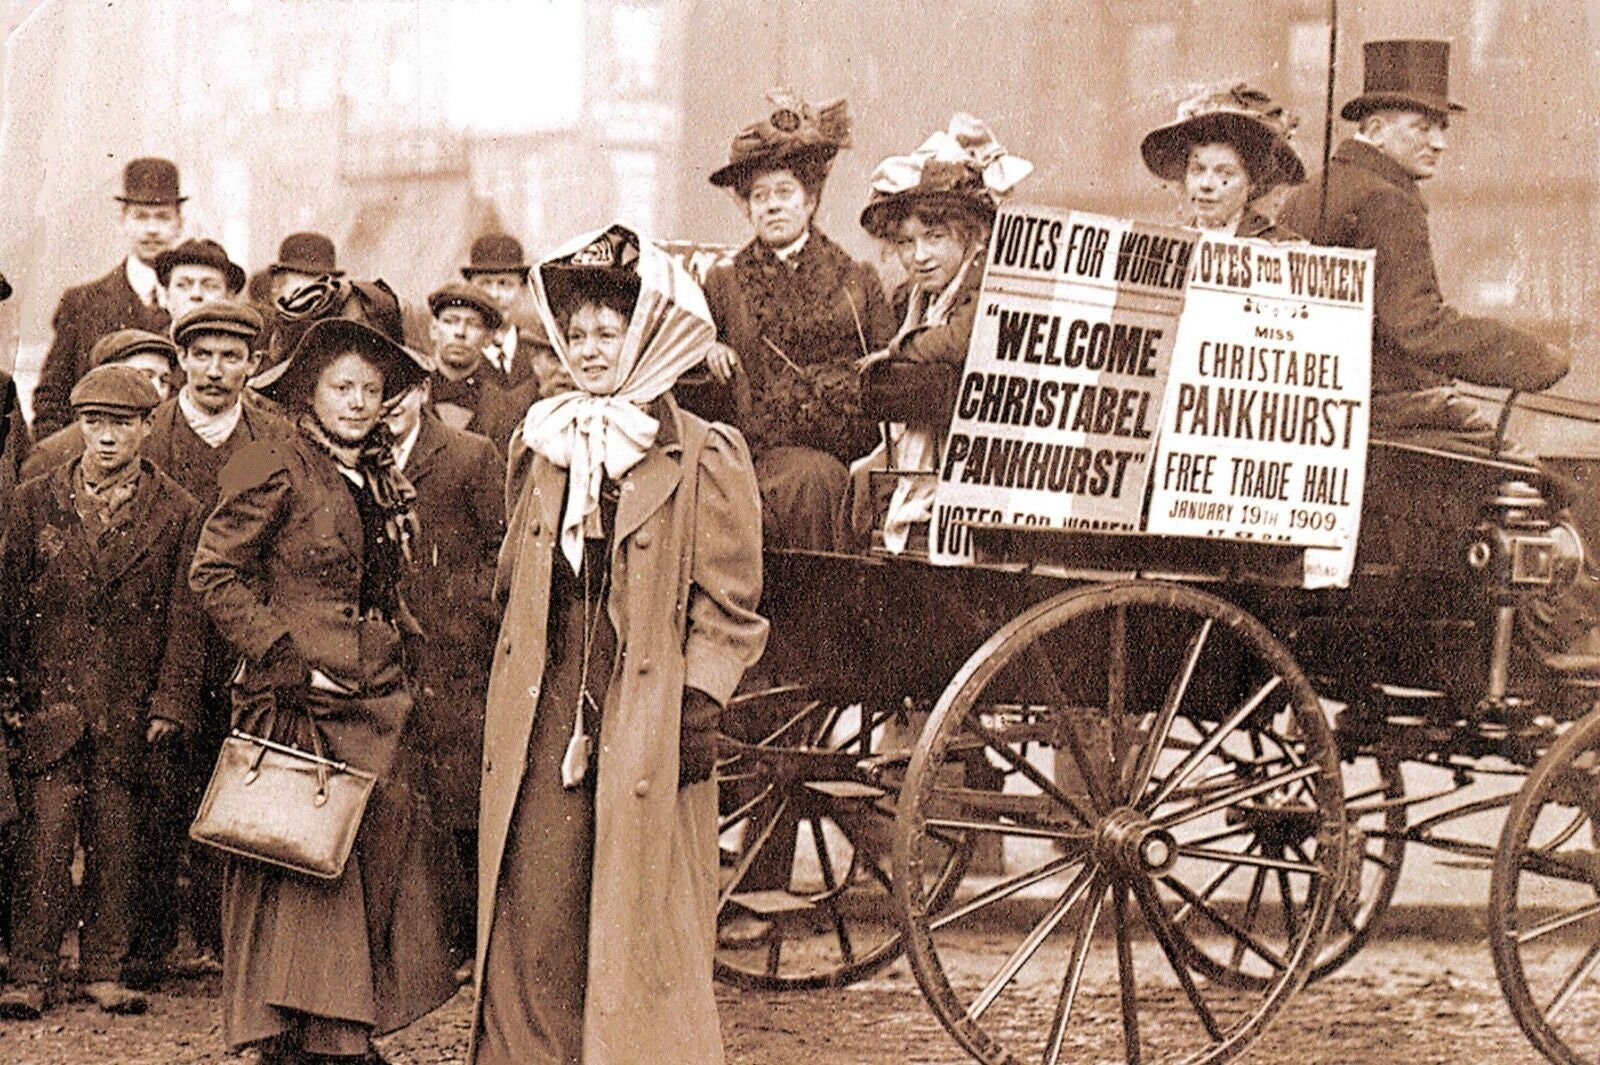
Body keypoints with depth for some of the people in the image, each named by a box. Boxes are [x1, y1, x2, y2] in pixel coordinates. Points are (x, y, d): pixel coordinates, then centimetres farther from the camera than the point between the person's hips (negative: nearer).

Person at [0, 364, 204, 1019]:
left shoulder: (177, 513, 4)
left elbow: (184, 616, 3)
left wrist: (171, 702, -3)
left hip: (131, 710, 0)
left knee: (116, 839, 4)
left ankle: (104, 970, 13)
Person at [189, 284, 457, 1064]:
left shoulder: (380, 478, 15)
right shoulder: (276, 471, -8)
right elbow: (214, 573, -12)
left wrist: (400, 639, 11)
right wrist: (290, 657, -14)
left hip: (377, 706, 7)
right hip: (299, 705, -7)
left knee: (381, 867, 6)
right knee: (302, 877, -5)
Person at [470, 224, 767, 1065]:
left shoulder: (705, 459, -4)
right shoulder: (539, 449, 13)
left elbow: (727, 609, -4)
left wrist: (699, 709, -11)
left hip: (645, 724, -4)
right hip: (542, 721, 4)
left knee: (639, 924, 0)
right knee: (532, 914, 2)